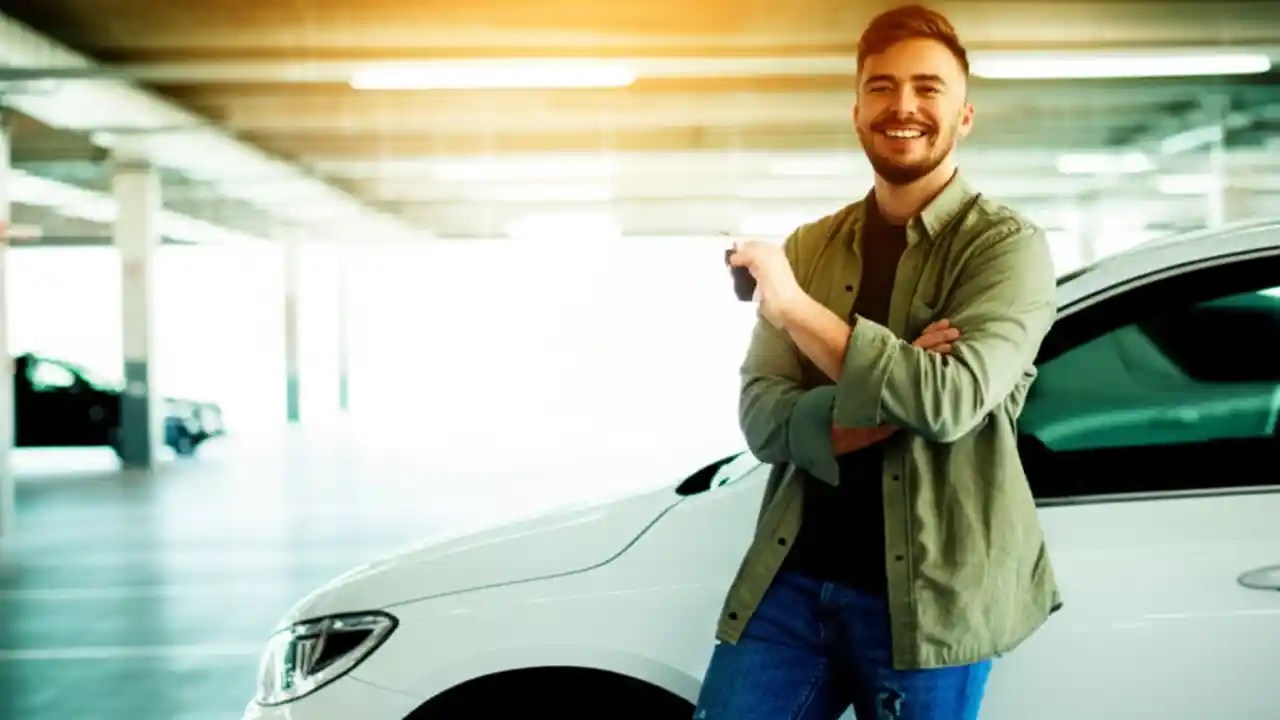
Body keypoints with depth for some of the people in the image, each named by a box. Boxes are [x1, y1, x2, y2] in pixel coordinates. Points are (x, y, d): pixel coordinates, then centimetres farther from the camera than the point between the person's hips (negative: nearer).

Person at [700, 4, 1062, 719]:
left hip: (928, 594, -3)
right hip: (791, 580, 3)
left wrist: (794, 308, -16)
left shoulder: (1007, 245, -3)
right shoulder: (808, 248, 9)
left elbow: (951, 402, -18)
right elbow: (761, 417, 0)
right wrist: (892, 397, -17)